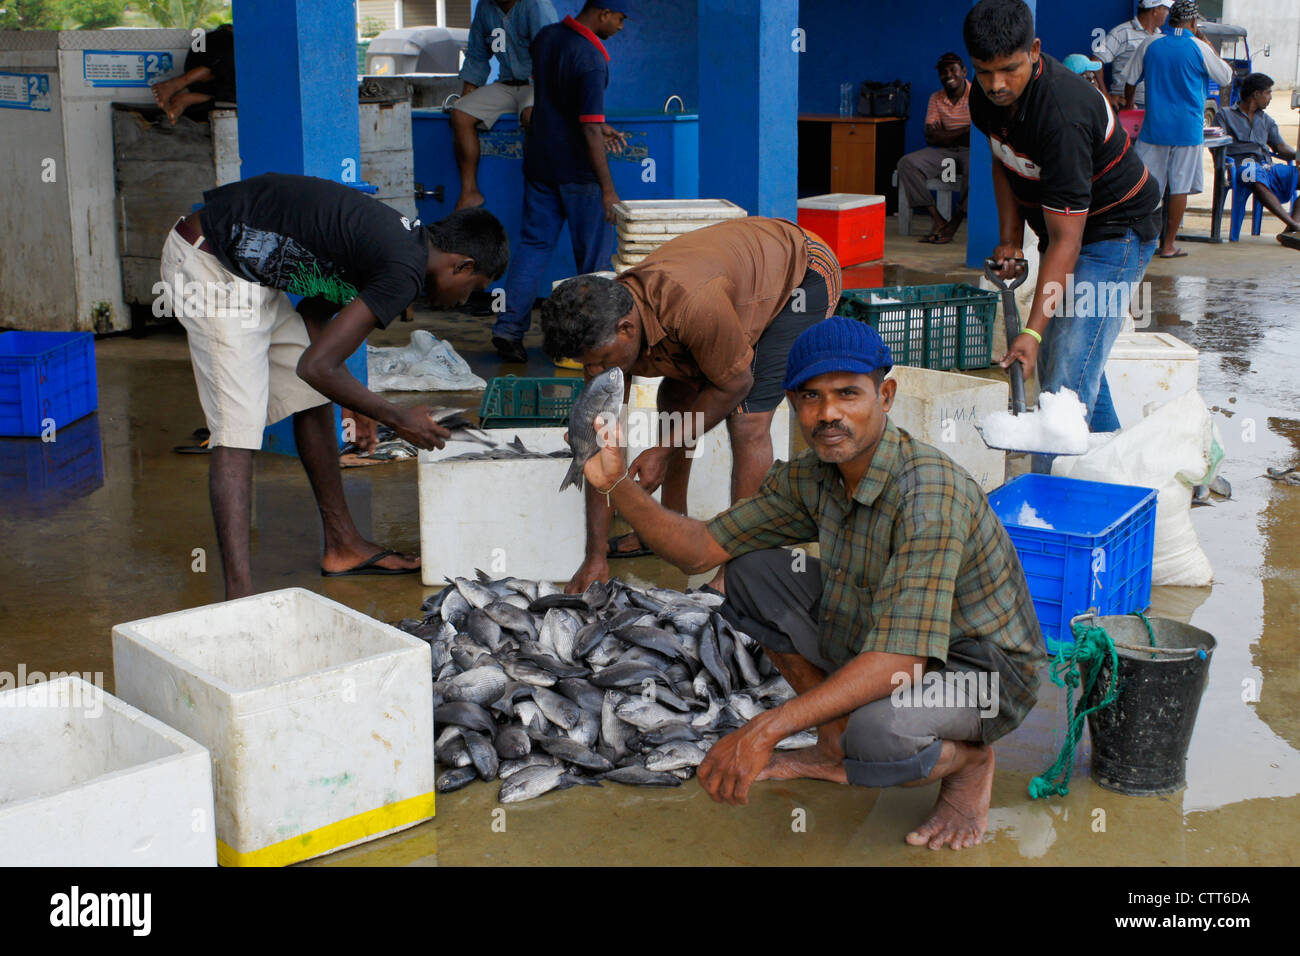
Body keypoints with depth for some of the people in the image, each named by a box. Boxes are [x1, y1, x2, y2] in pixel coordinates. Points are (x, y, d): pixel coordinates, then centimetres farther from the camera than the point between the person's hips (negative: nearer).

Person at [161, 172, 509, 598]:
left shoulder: (400, 238, 9)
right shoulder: (404, 270, -21)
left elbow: (312, 315, 17)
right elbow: (317, 366, -23)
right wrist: (398, 419, -10)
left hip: (246, 268, 10)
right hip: (210, 264, -10)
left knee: (312, 400, 15)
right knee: (237, 429, -14)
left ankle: (343, 545, 26)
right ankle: (239, 598, -15)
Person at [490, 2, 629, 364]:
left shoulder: (545, 37, 5)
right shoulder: (591, 59, -20)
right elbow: (590, 131, -23)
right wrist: (608, 189, -19)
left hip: (539, 161, 7)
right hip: (577, 169, -7)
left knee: (534, 243, 10)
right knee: (595, 253, 6)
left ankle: (508, 328, 2)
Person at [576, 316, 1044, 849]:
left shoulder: (928, 495, -32)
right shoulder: (810, 479, -6)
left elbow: (898, 659, -38)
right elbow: (699, 550, 0)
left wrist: (763, 732, -43)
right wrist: (617, 485, -16)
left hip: (983, 673, -7)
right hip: (885, 648, 7)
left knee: (877, 735, -39)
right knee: (748, 573, -1)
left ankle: (969, 761, 0)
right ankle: (837, 749, 11)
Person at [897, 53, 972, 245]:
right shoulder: (936, 99, 11)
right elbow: (931, 137, 0)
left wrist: (945, 135, -8)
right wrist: (964, 131, -9)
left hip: (971, 150, -4)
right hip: (945, 152, 5)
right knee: (907, 164, -20)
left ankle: (953, 225, -26)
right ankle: (938, 221, -25)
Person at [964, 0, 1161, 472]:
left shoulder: (1061, 115, -35)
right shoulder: (987, 96, -9)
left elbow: (1065, 240, -35)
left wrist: (1033, 331, -38)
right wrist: (1010, 240, 2)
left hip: (1114, 233, -9)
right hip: (1062, 226, 9)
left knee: (1067, 376, -18)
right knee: (1057, 360, 15)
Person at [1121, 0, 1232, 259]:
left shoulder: (1150, 45, 2)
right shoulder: (1199, 48, -6)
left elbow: (1130, 80, 10)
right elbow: (1226, 77, 7)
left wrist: (1128, 106, 28)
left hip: (1154, 127, 2)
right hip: (1188, 128, -2)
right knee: (1180, 187, 4)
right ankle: (1168, 245, 6)